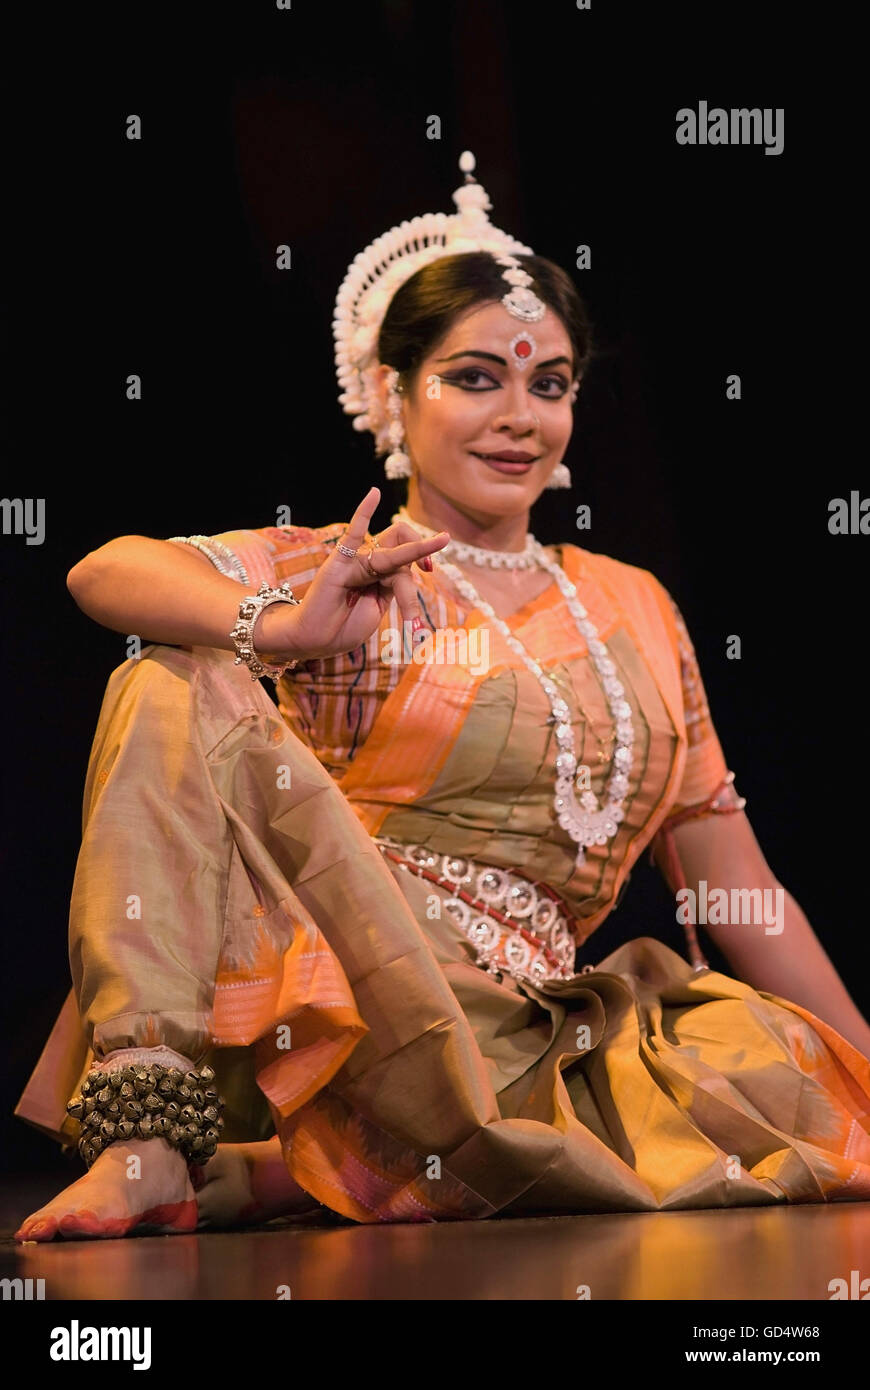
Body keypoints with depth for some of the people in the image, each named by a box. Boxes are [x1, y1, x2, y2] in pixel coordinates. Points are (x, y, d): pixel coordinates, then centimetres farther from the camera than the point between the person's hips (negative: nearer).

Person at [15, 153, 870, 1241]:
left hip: (506, 1043, 3)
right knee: (175, 690, -20)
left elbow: (733, 886, 20)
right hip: (324, 1002, -3)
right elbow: (103, 572, -10)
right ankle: (150, 1141, -35)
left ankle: (290, 1175, -20)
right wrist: (281, 629, -29)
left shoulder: (635, 610, 21)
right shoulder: (335, 573, 9)